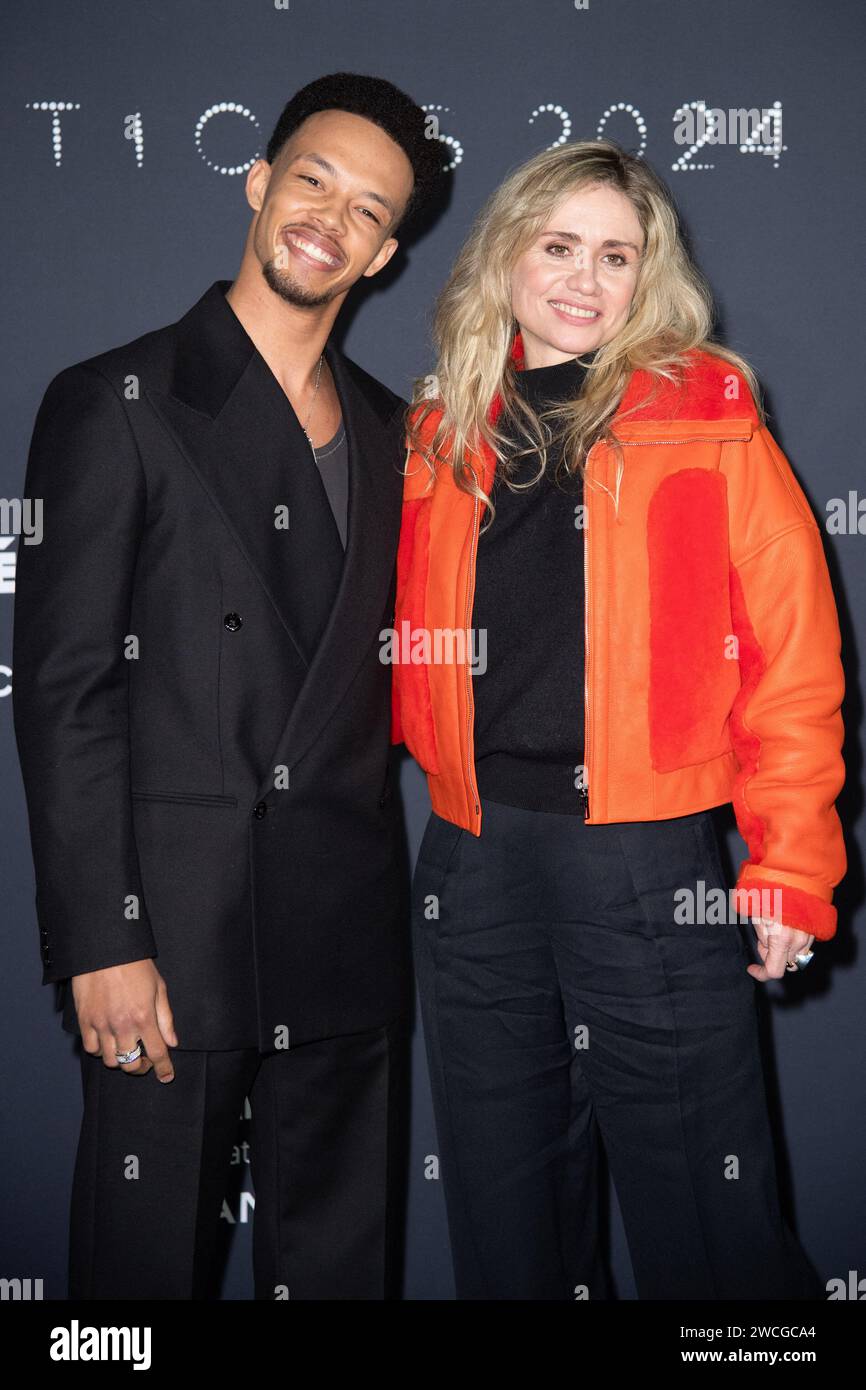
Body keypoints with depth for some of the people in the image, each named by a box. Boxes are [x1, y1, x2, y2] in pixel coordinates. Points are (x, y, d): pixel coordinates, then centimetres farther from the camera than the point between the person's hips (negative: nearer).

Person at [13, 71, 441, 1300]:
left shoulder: (389, 430, 13)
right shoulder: (116, 404, -4)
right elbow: (64, 691, -9)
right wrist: (99, 944, -14)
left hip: (349, 937, 5)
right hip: (173, 933, -4)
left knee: (345, 1258, 15)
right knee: (150, 1262, 7)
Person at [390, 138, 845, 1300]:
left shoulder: (709, 424, -1)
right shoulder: (440, 437, 9)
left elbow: (792, 657, -5)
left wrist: (789, 870, -9)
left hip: (651, 864, -3)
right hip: (476, 859, 4)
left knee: (702, 1217, 6)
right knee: (502, 1207, 16)